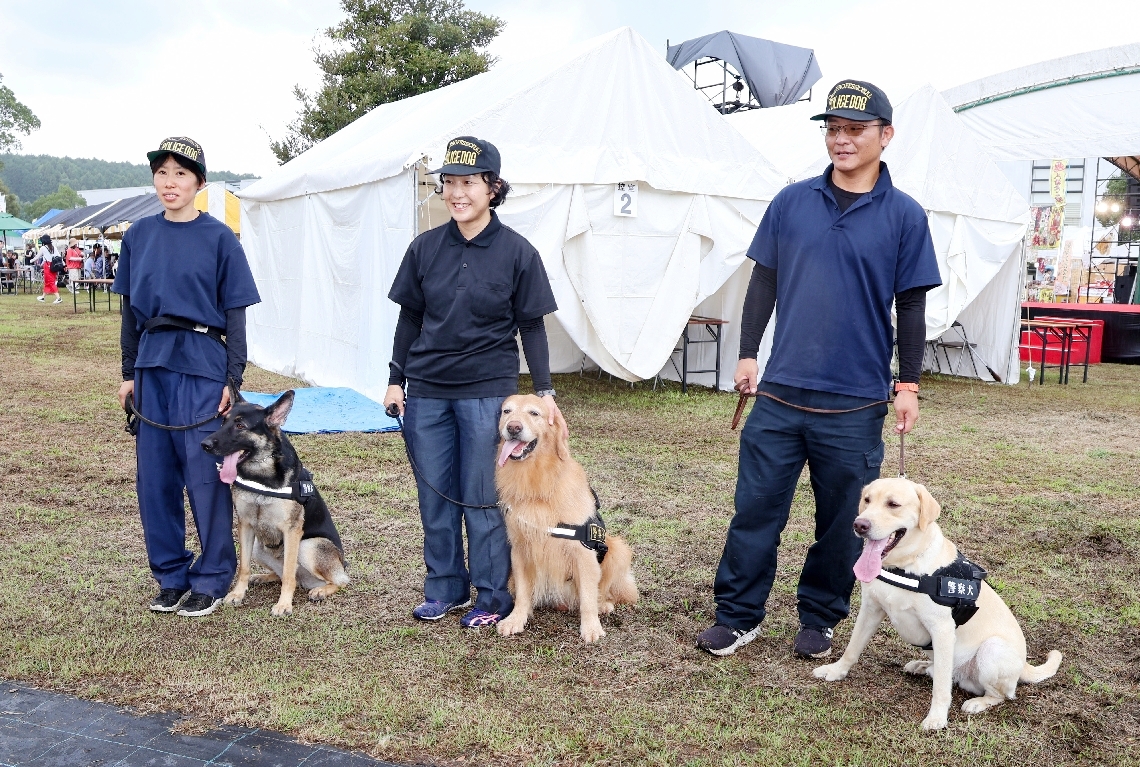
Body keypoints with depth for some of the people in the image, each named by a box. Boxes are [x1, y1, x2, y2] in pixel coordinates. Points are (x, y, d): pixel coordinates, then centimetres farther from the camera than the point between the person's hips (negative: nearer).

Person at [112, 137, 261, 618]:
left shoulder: (219, 238, -2)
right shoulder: (139, 235, 9)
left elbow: (234, 314, -2)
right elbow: (130, 309, 14)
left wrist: (234, 379, -7)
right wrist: (129, 373, 10)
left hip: (202, 366, -4)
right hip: (152, 365, 5)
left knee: (205, 474, -1)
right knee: (154, 475, 9)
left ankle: (211, 579, 13)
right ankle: (171, 575, 23)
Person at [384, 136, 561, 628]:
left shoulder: (517, 252, -5)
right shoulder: (425, 247, 3)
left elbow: (531, 327, -1)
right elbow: (409, 318, 9)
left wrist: (544, 392, -6)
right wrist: (396, 380, 7)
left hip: (488, 392, -3)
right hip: (426, 390, 4)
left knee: (482, 498, 3)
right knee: (434, 496, 11)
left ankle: (492, 597, 19)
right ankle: (445, 588, 28)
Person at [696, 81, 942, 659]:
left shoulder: (904, 216, 0)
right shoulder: (792, 201, 5)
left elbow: (911, 306, 3)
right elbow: (763, 282, 9)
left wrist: (908, 384, 0)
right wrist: (747, 354, 5)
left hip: (855, 405, -1)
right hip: (779, 393, 1)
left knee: (841, 521, 10)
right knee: (756, 508, 6)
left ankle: (819, 619, 29)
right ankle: (737, 616, 20)